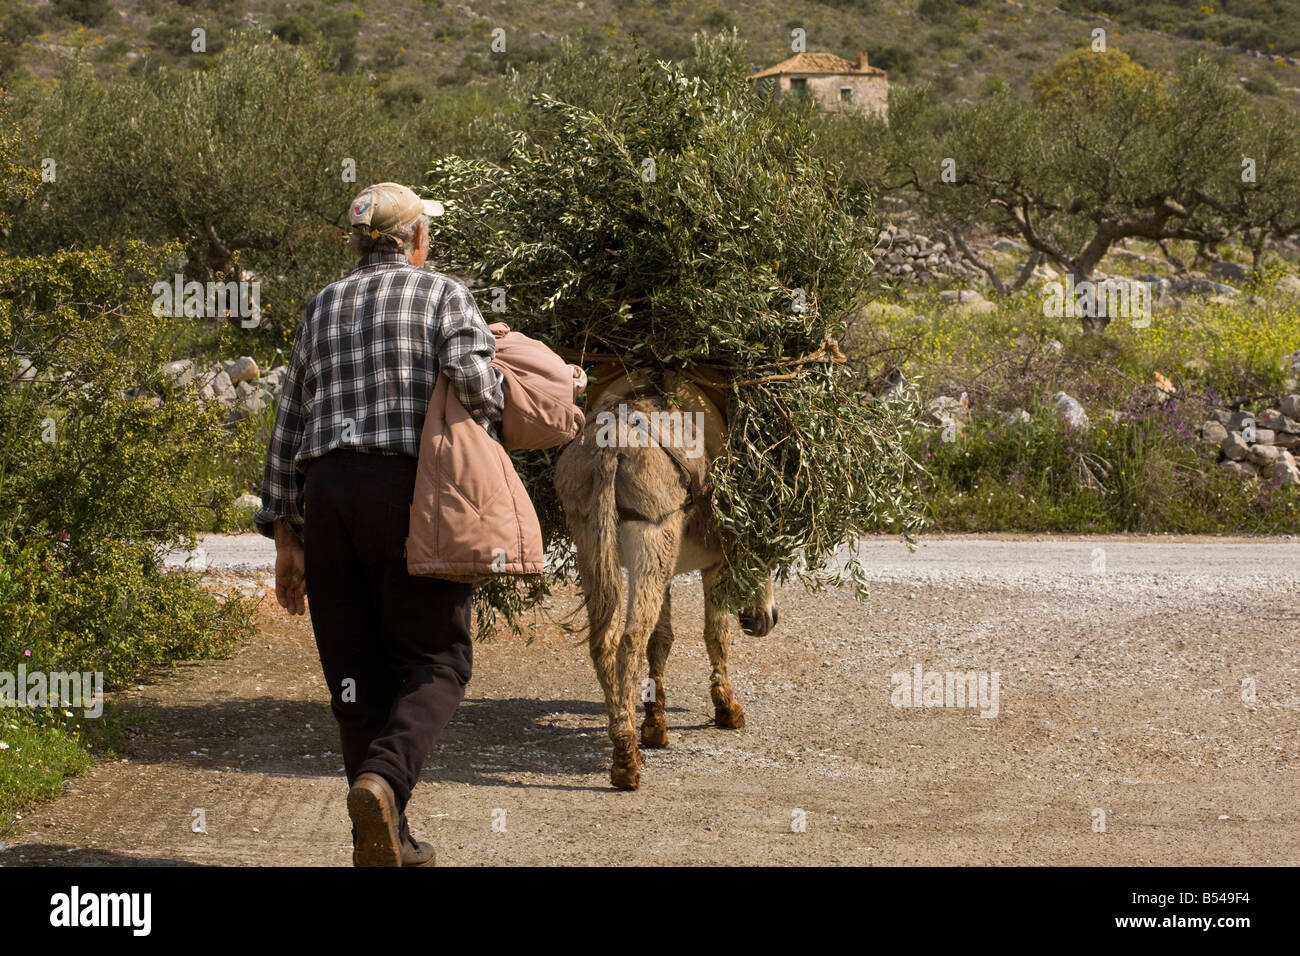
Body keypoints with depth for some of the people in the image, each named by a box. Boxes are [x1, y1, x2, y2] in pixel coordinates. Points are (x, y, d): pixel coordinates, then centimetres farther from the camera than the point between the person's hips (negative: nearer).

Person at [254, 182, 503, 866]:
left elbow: (289, 428, 17)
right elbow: (472, 376, -14)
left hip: (325, 491, 5)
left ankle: (385, 839, 9)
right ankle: (382, 780, -25)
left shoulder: (322, 308, 20)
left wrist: (286, 538, 19)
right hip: (409, 484, -4)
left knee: (355, 668, 9)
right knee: (434, 659, 1)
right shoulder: (441, 293, 6)